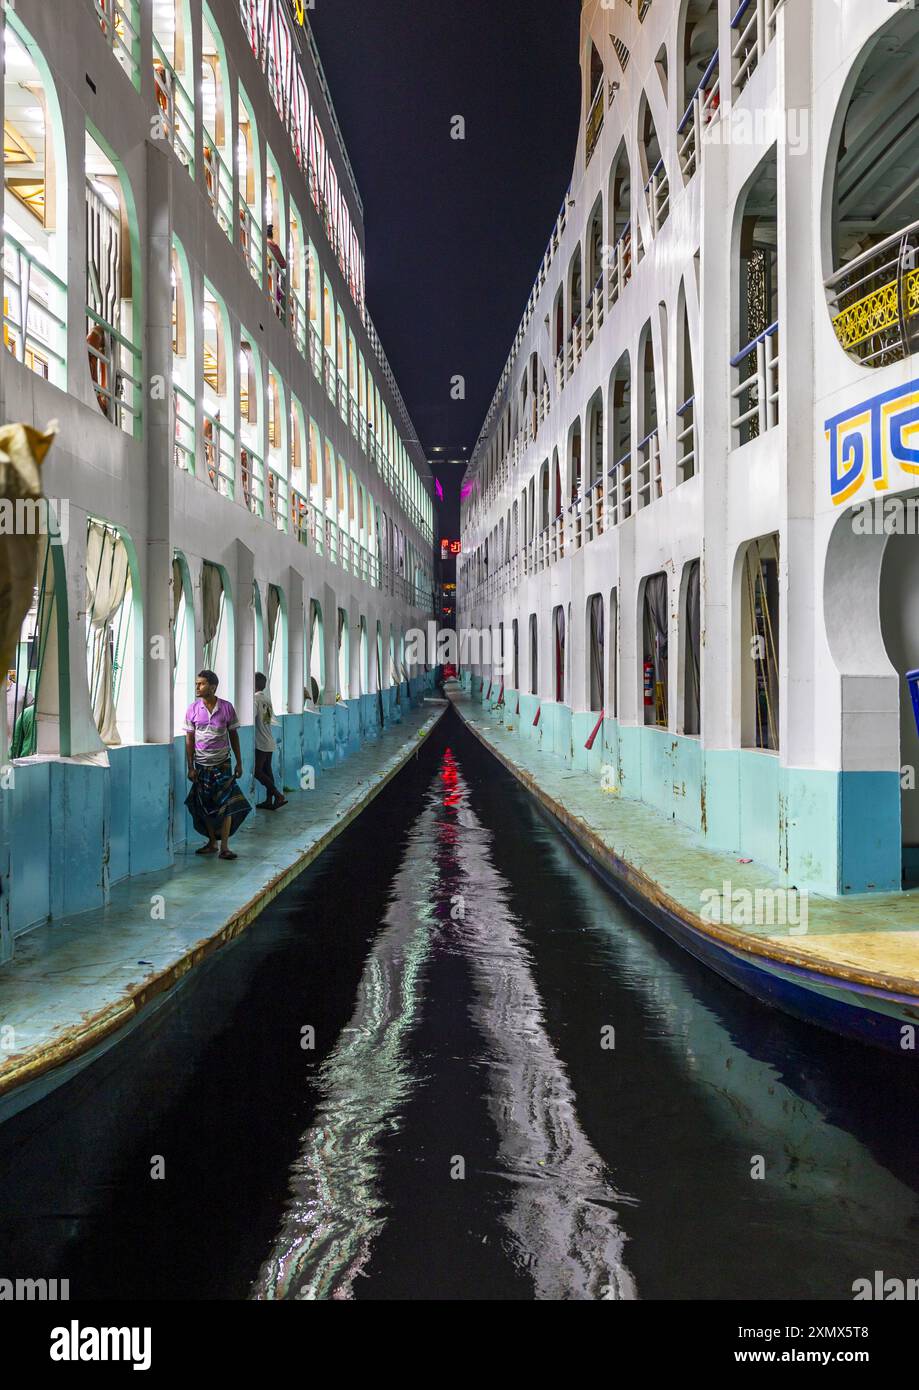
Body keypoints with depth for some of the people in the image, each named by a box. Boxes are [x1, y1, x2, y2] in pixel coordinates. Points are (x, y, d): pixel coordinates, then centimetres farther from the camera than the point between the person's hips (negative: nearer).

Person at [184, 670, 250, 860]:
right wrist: (190, 767, -3)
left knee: (226, 805, -6)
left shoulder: (227, 708, -3)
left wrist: (239, 763, 4)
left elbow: (233, 736, 4)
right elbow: (189, 739, 2)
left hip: (222, 764, -1)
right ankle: (212, 843, 22)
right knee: (206, 806, 7)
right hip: (202, 765, 1)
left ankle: (224, 847, -2)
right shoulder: (192, 710, -2)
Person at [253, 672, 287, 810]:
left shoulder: (256, 698, -13)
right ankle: (269, 801, 13)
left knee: (257, 771, -5)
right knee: (267, 770, 11)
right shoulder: (267, 698, 13)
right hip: (270, 742, 9)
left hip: (261, 743, -9)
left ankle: (278, 795, -10)